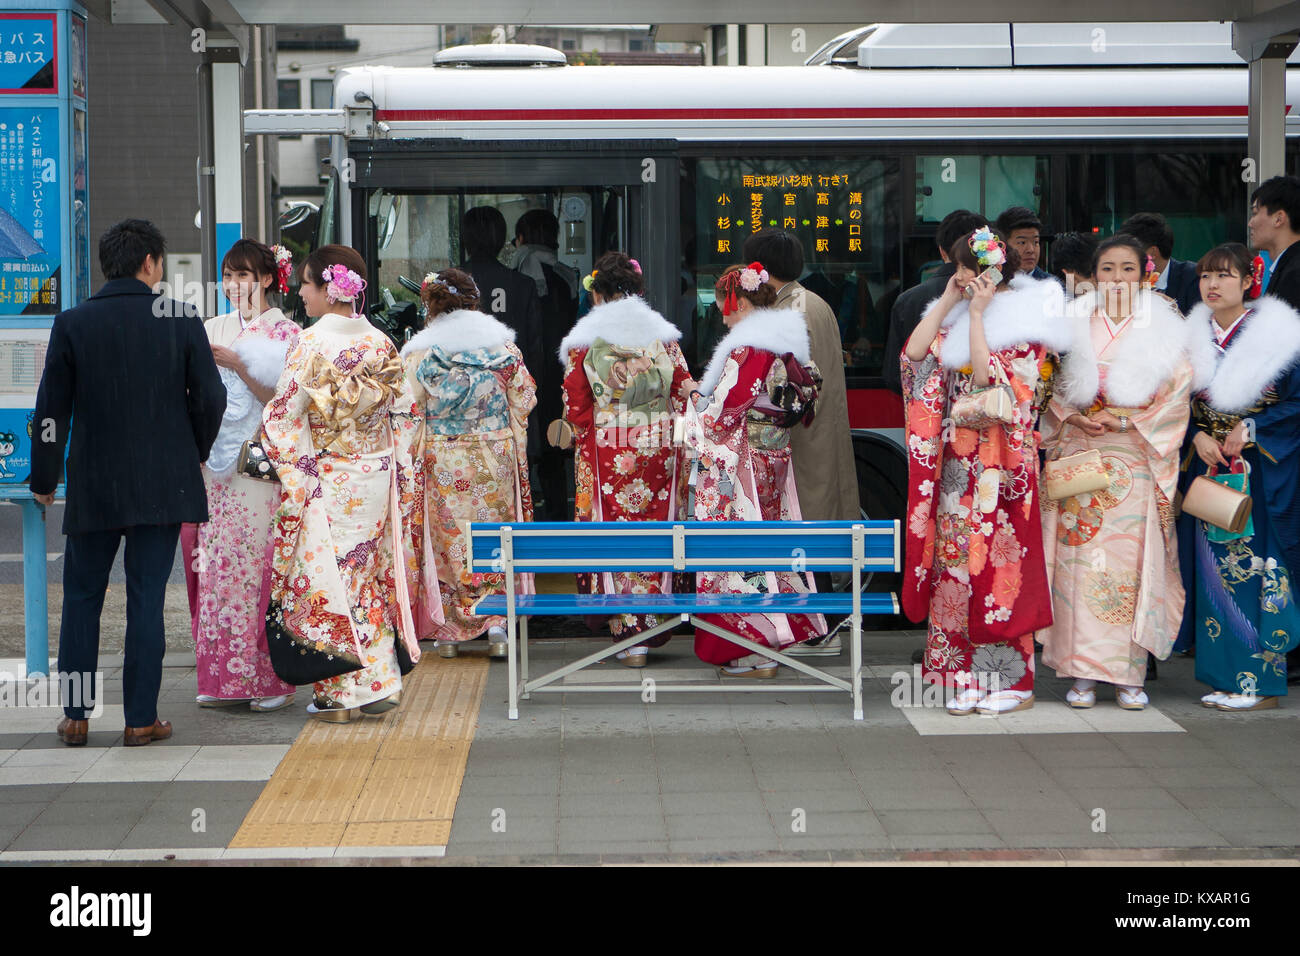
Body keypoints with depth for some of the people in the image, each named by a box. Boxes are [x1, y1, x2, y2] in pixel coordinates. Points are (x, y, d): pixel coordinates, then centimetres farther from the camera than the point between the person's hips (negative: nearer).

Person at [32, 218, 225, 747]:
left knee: (82, 596, 13)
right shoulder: (181, 320, -4)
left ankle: (76, 715, 14)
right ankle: (141, 719, 7)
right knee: (147, 597, 4)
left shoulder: (72, 324, -2)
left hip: (93, 486, 1)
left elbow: (51, 410, 0)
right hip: (163, 485, 0)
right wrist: (194, 452, 16)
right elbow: (211, 397, -3)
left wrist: (44, 478, 12)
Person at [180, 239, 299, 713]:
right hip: (216, 463, 5)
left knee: (260, 562, -7)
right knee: (216, 564, 2)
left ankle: (270, 678, -1)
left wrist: (237, 365, -17)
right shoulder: (212, 330, 14)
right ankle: (223, 677, 9)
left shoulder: (285, 333, 1)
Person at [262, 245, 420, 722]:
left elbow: (285, 415, -14)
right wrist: (396, 472, 16)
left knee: (329, 578, 3)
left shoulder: (312, 344, -13)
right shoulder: (381, 343, 4)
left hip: (327, 483, -5)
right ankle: (380, 683, 18)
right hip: (378, 479, 5)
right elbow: (405, 413, 8)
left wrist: (295, 477, -2)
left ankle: (339, 694, 6)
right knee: (371, 577, 14)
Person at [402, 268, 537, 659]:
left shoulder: (418, 353, -5)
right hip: (495, 459, 1)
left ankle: (448, 629, 9)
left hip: (442, 463, -1)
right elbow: (524, 399, 5)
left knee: (447, 540, 6)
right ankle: (497, 618, 3)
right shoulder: (503, 345, 1)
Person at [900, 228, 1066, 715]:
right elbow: (914, 354, 1)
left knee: (996, 564, -5)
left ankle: (1011, 679, 3)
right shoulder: (957, 318, 14)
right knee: (955, 563, 5)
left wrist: (977, 314, -16)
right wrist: (948, 302, 1)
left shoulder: (1025, 320, -6)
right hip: (956, 464, 7)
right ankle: (967, 679, 11)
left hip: (1001, 464, -7)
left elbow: (990, 380, -18)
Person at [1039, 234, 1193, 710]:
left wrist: (1124, 421, -12)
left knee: (1132, 559, -4)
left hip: (1136, 457, -1)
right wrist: (1072, 417, -7)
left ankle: (1129, 675, 3)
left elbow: (1177, 394, -1)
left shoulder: (1163, 327, 4)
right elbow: (1051, 387, 11)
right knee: (1080, 559, -3)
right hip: (1079, 454, 2)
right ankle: (1083, 672, 3)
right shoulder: (1073, 323, 9)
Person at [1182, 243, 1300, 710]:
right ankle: (1224, 675, 12)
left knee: (1257, 564, -5)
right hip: (1209, 464, 5)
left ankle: (1261, 681, 1)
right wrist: (1198, 437, -7)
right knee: (1215, 566, 5)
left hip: (1260, 471, -5)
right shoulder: (1194, 336, 7)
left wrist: (1250, 429, -15)